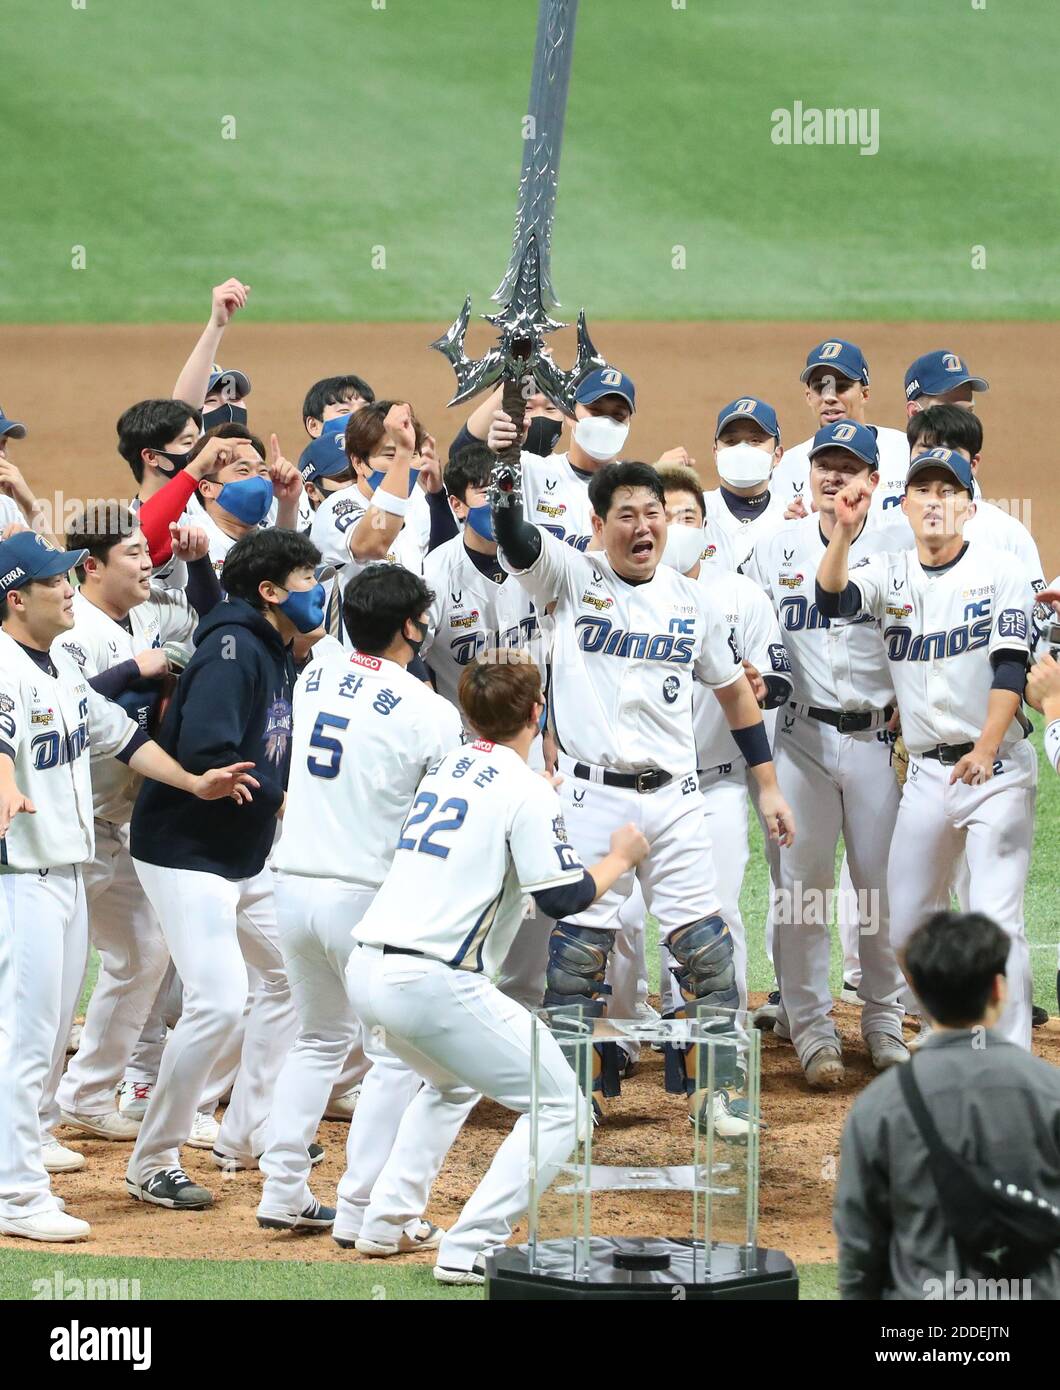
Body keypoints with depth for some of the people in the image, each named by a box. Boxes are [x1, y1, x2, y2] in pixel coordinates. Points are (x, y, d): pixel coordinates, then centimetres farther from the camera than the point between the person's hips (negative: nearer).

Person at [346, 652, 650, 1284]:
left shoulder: (445, 769, 16)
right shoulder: (525, 790, -7)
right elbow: (565, 898, -9)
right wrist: (621, 858, 8)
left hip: (366, 971, 8)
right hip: (434, 986, -8)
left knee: (449, 1082, 35)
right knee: (557, 1106, 2)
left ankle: (389, 1217, 23)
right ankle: (469, 1248, -8)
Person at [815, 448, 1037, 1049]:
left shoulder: (1001, 571, -3)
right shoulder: (890, 574, 7)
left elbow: (1011, 667, -12)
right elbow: (833, 599, -14)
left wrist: (985, 751, -25)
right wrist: (845, 533, -32)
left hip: (998, 768, -4)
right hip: (928, 771, 4)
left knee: (996, 922, -12)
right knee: (907, 928, 6)